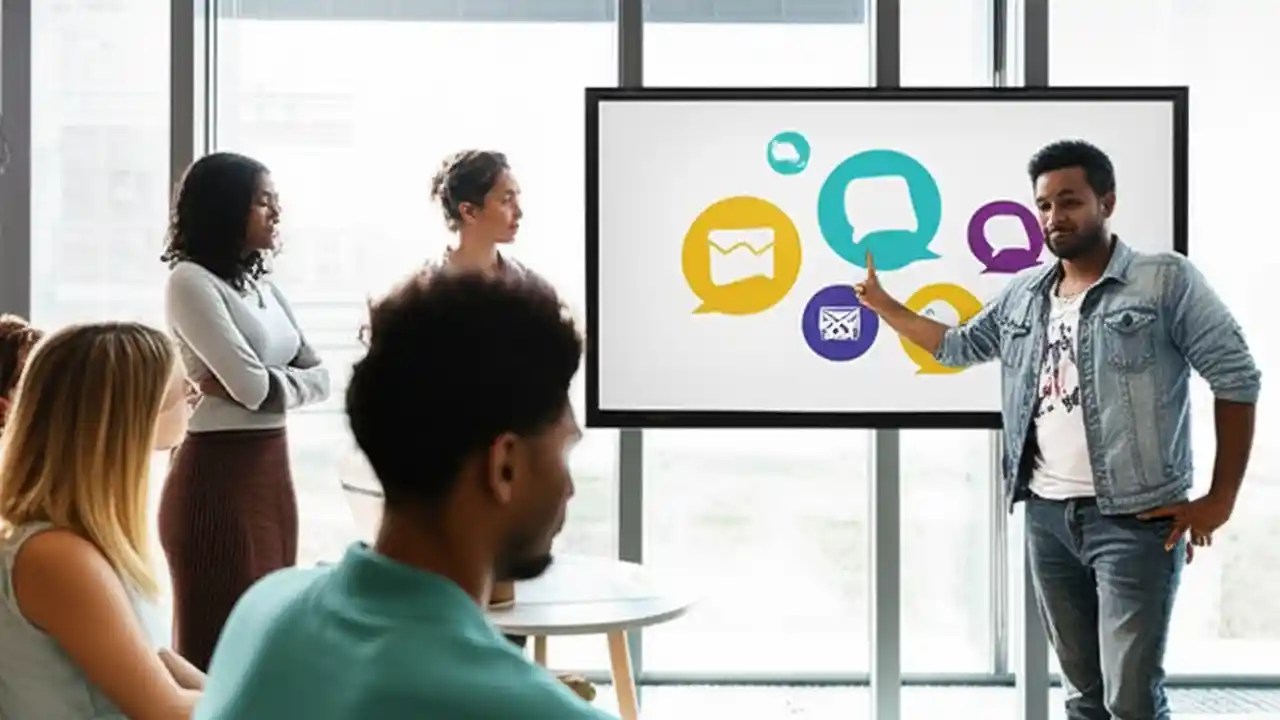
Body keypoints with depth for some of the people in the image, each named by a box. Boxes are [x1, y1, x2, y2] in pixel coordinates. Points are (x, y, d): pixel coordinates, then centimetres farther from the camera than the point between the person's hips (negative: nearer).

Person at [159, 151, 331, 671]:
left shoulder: (263, 287, 14)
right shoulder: (190, 281, -10)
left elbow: (319, 378, 6)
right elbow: (251, 384, -18)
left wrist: (249, 385, -8)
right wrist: (246, 384, 1)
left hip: (273, 472, 8)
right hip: (216, 477, -8)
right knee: (219, 642, -1)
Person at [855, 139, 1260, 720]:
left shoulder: (1165, 280, -7)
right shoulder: (1022, 294, 12)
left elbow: (1237, 378, -7)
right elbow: (957, 346, 27)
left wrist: (1220, 499, -9)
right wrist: (883, 305, 23)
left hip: (1134, 520, -6)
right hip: (1047, 516, 6)